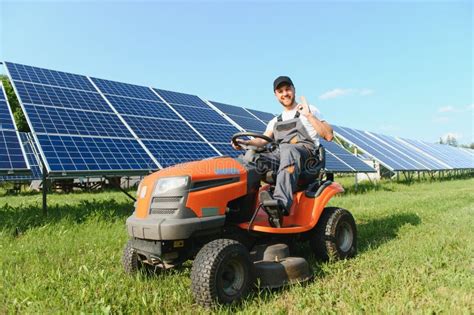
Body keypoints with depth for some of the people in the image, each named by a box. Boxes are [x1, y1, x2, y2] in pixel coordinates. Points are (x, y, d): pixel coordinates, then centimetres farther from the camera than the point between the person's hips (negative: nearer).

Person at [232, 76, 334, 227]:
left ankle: (281, 204, -57)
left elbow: (328, 136, 5)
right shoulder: (275, 121, 29)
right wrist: (246, 143, -9)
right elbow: (262, 140, 11)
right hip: (280, 155, 4)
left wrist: (309, 116, -4)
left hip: (306, 151, -4)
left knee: (287, 150, -39)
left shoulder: (310, 110, 19)